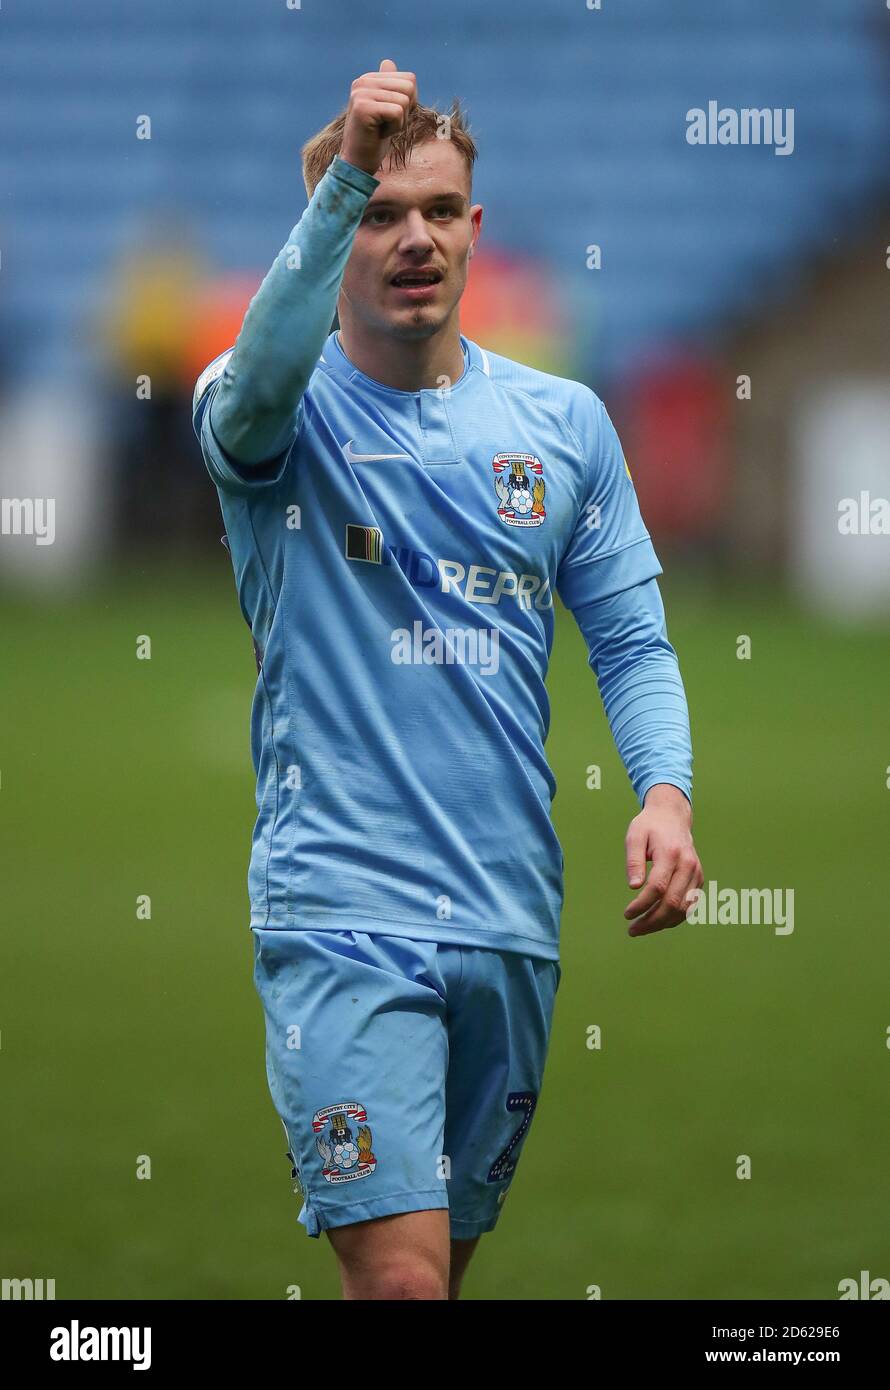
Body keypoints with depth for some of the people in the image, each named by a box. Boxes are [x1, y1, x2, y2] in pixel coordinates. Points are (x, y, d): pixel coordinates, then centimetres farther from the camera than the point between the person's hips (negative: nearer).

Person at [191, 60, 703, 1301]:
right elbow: (260, 374, -27)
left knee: (450, 1255, 14)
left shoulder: (565, 424, 10)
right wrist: (345, 177, -39)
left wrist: (664, 789, -6)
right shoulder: (285, 414, -2)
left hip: (514, 920, 5)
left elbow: (630, 637, 13)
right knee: (401, 1274, -16)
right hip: (340, 911, -5)